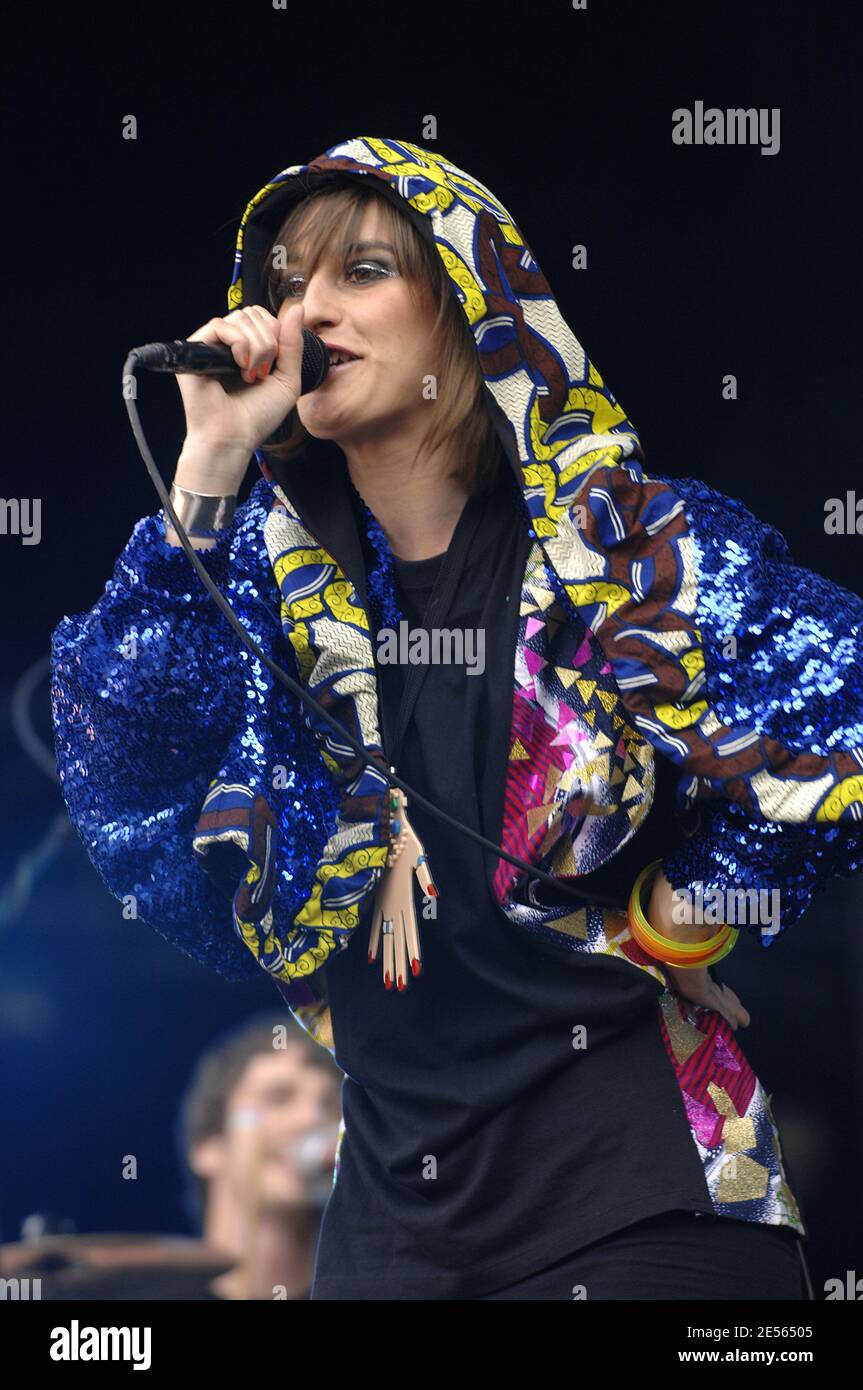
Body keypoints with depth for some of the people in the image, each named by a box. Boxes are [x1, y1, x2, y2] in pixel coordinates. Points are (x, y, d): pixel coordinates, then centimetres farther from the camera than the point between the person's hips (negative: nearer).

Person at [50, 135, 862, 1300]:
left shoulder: (622, 541, -7)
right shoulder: (279, 570, 6)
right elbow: (125, 777, -8)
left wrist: (678, 919, -9)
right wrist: (210, 468, -12)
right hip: (396, 1195, 4)